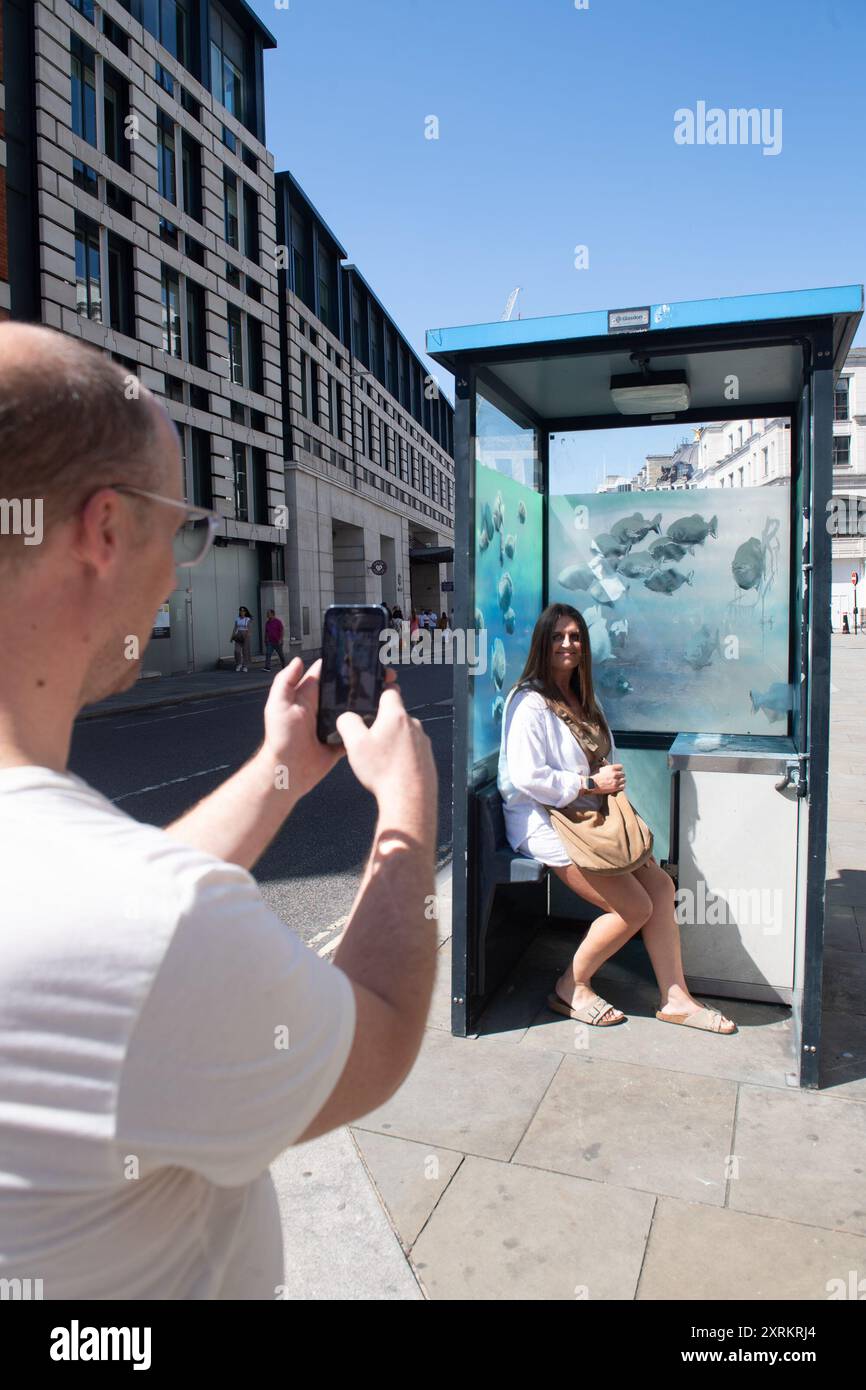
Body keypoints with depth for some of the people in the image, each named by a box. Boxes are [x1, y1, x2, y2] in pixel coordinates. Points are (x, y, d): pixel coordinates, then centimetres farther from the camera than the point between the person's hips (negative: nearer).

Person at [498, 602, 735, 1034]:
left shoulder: (583, 699, 16)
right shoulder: (530, 702, -13)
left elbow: (606, 757, 24)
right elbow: (526, 777, -22)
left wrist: (612, 778, 1)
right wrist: (590, 784, -18)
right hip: (545, 823, -9)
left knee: (660, 883, -4)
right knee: (635, 907, -12)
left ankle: (674, 997, 7)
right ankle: (571, 989, 6)